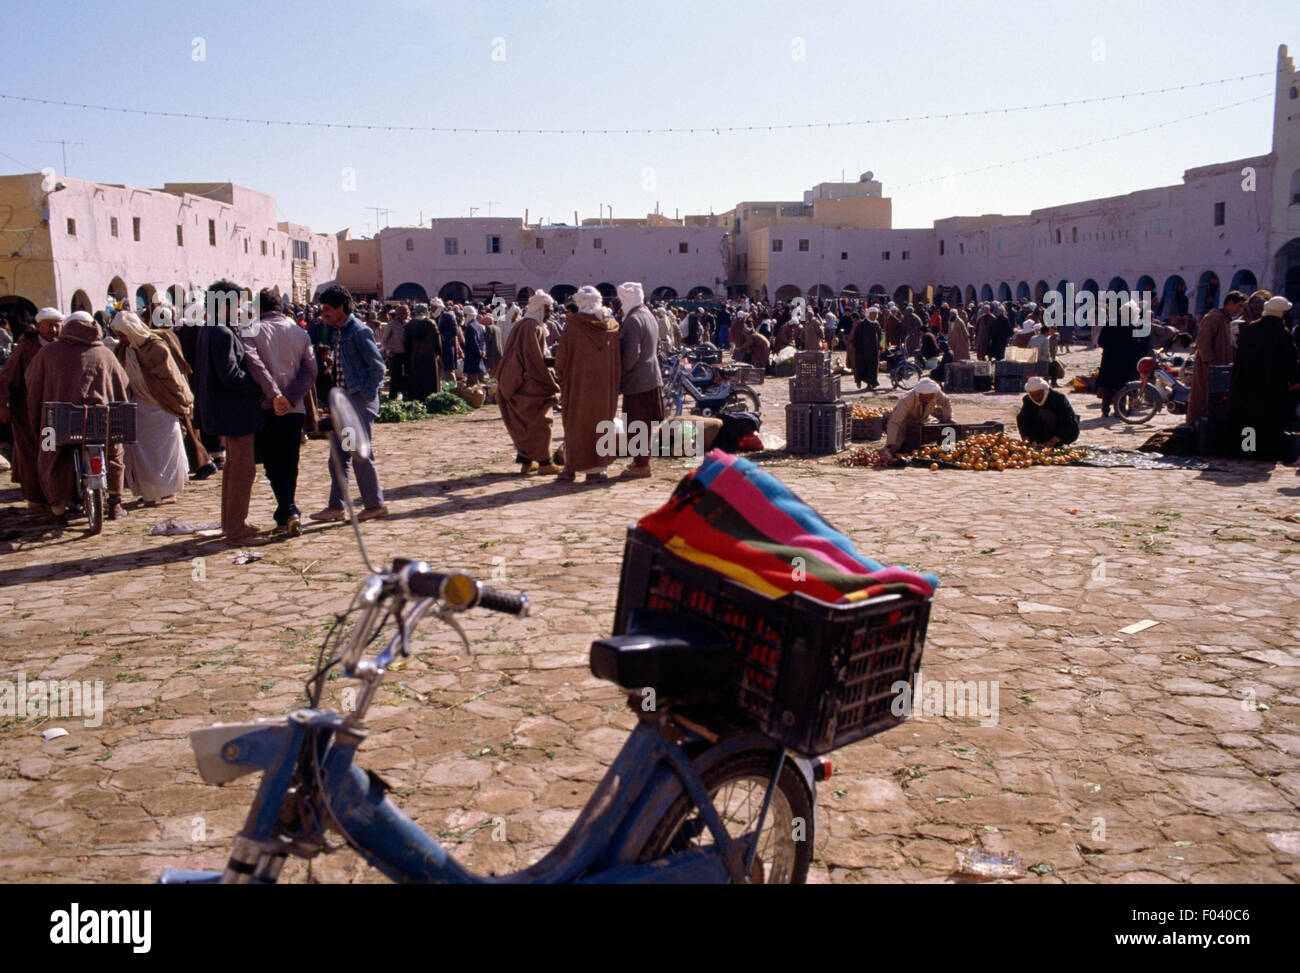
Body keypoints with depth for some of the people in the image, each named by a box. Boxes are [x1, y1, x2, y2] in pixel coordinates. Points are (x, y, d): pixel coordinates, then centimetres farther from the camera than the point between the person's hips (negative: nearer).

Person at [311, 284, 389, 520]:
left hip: (360, 399, -9)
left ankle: (375, 504, 7)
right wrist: (331, 359, 5)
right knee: (338, 455, 10)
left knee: (361, 454, -4)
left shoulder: (359, 332, -13)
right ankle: (336, 507, 16)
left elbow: (378, 366, -14)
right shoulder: (337, 332, 14)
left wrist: (365, 395, -15)